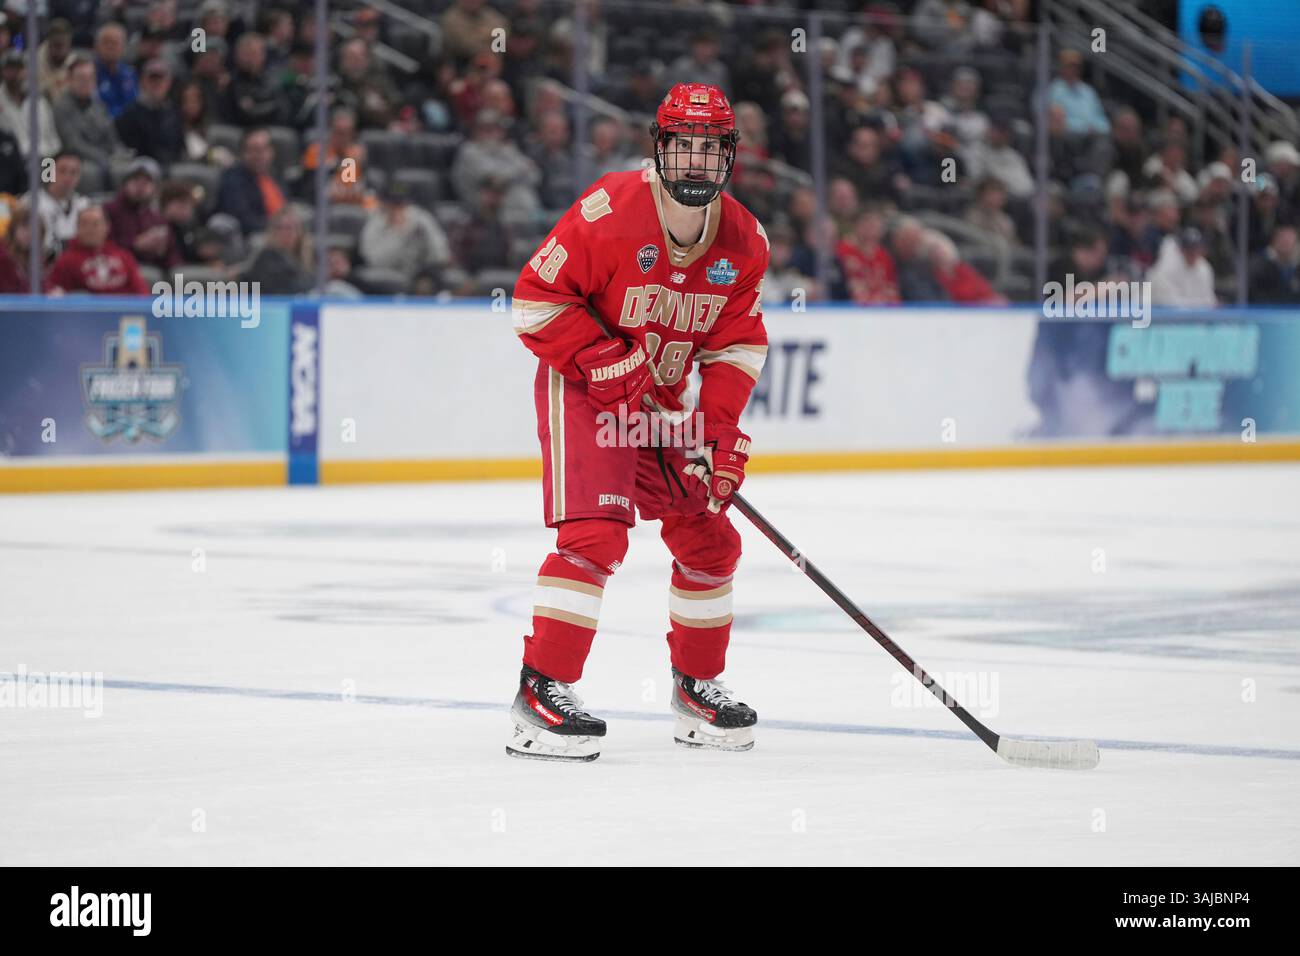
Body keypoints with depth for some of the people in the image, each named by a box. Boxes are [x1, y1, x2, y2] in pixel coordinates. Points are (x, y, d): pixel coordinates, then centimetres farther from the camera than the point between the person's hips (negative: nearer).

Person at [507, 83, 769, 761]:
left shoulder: (744, 241, -4)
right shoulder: (610, 210, -22)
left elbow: (736, 344, 3)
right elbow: (536, 296, -17)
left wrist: (724, 436, -7)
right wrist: (602, 357, -24)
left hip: (664, 399, 7)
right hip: (582, 388, -7)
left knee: (709, 541, 9)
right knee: (594, 534, -22)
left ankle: (696, 686, 26)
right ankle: (541, 691, -19)